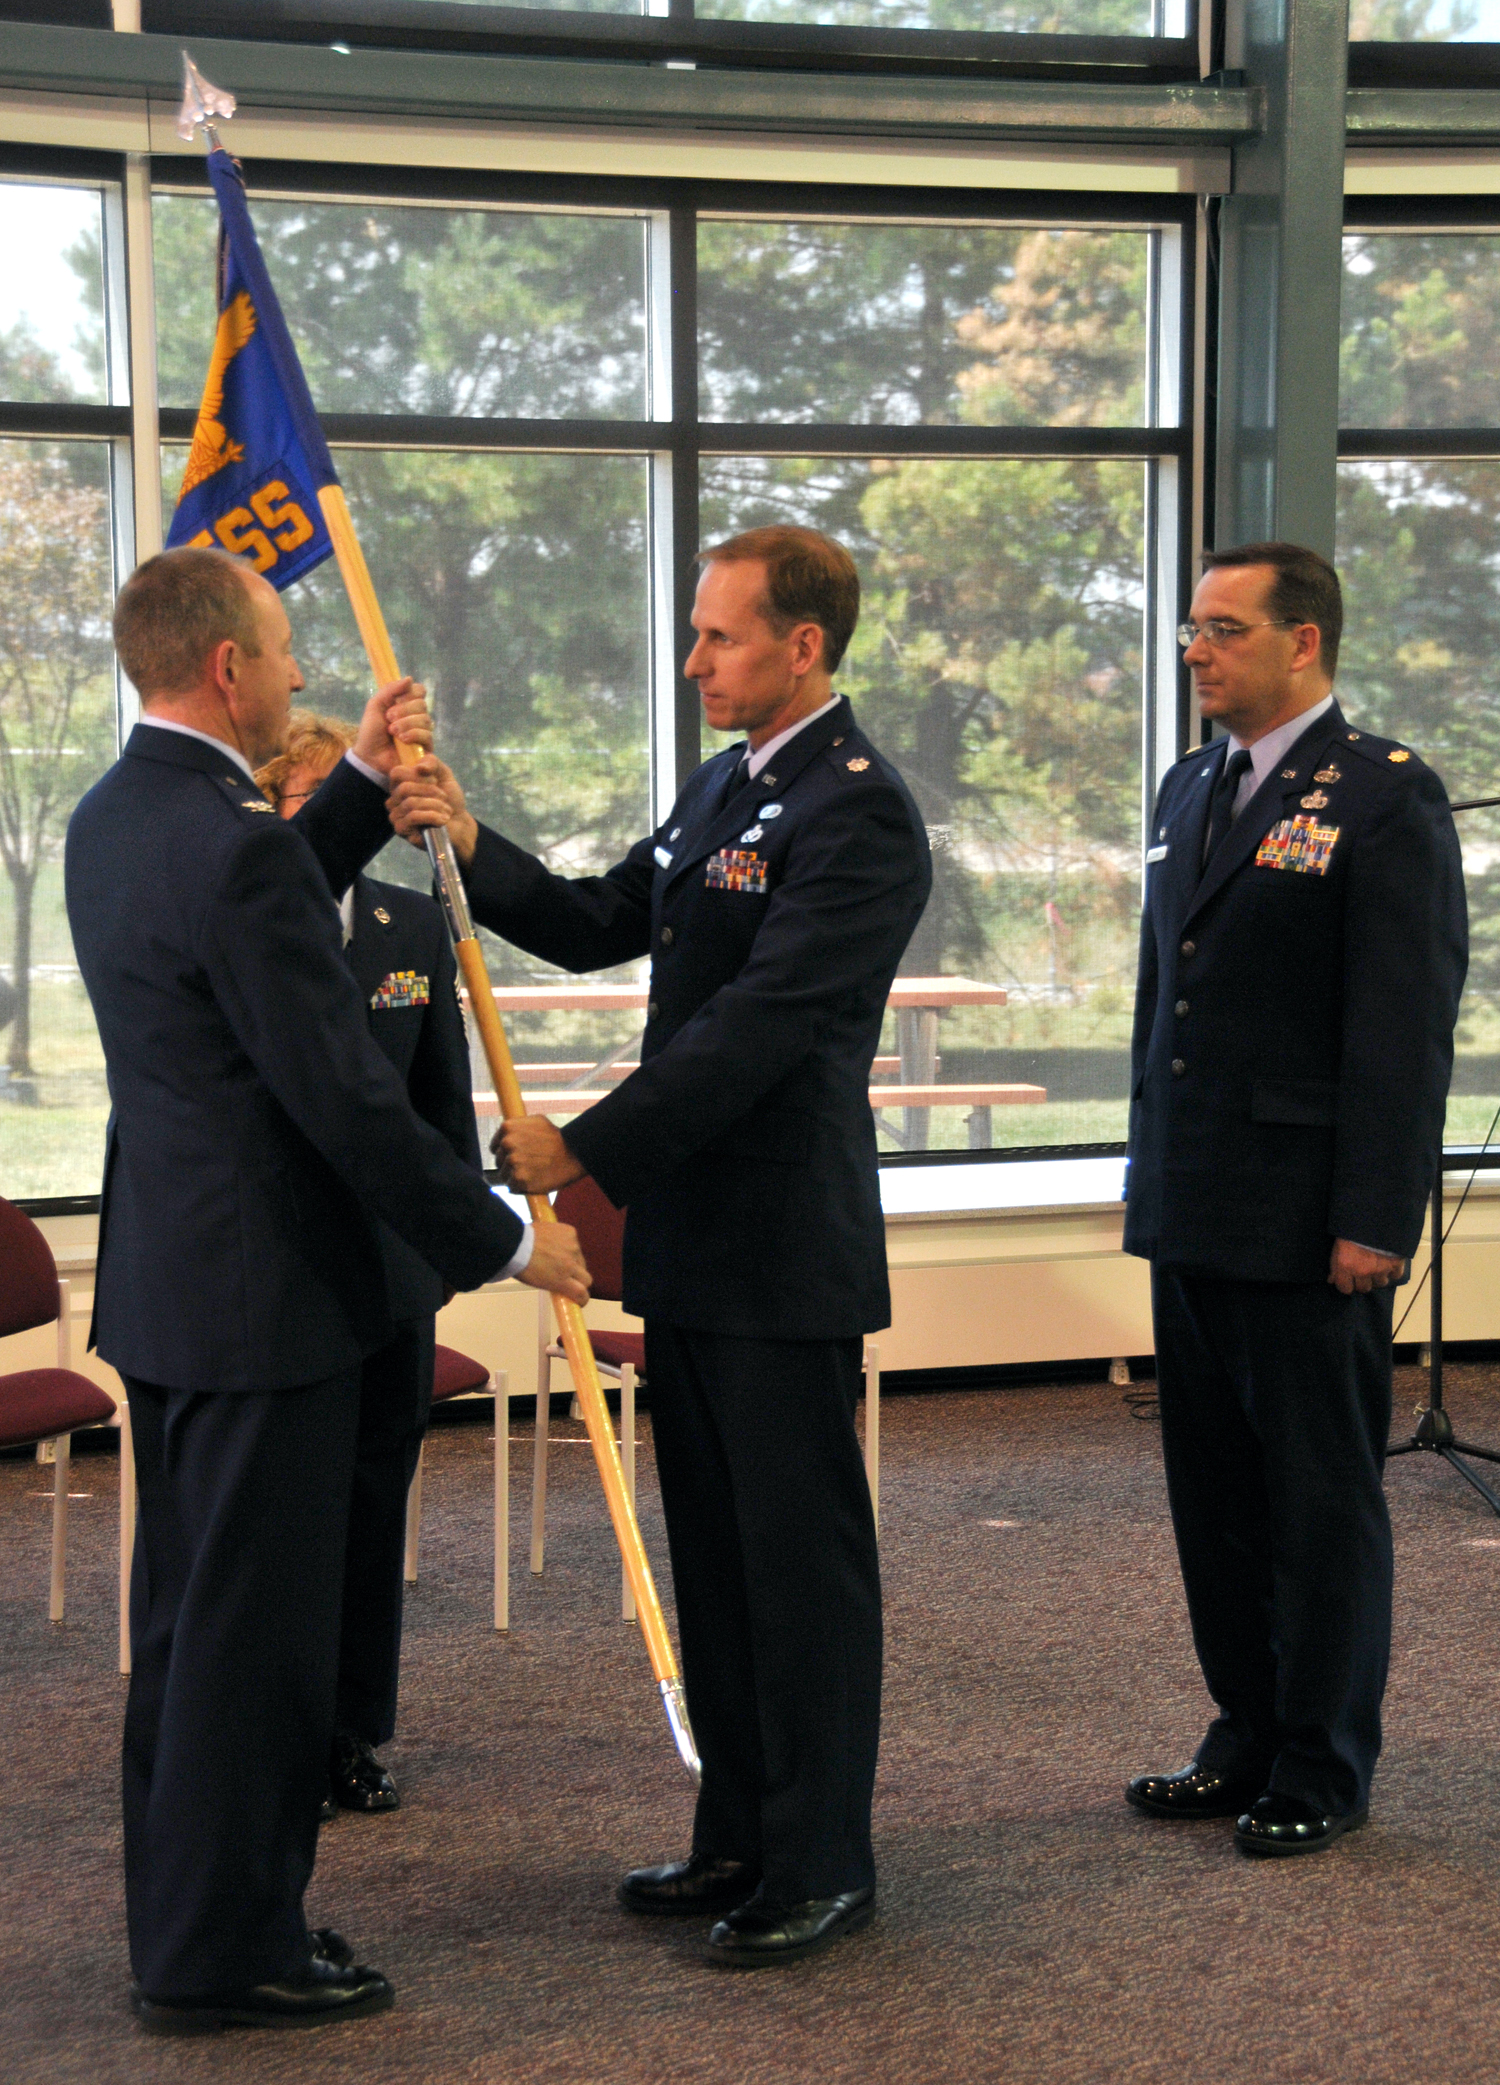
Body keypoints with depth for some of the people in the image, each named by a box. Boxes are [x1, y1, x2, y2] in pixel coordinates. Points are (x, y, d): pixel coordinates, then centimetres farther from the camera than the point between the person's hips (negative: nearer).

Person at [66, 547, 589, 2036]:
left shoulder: (113, 818, 8)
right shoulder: (231, 846, -22)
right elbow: (342, 1094, -22)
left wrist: (362, 783, 20)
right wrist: (499, 1240, -12)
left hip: (164, 1277, 10)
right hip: (260, 1290, -10)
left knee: (188, 1616, 18)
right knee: (254, 1624, 0)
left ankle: (187, 1919, 29)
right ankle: (220, 1954, 11)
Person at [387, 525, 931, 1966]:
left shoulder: (858, 814, -16)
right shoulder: (722, 785, 15)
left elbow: (760, 1022, -23)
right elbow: (599, 929, 17)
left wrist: (586, 1148, -21)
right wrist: (475, 851, 1)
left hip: (783, 1249, -9)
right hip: (688, 1236, 9)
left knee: (802, 1551, 1)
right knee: (713, 1554, 16)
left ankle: (823, 1865, 12)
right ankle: (739, 1837, 27)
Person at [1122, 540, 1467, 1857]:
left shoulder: (1386, 796, -10)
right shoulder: (1191, 789, 14)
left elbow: (1410, 1023, -14)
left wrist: (1377, 1220, -18)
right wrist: (1154, 1179, 17)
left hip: (1307, 1226, -8)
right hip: (1191, 1209, 8)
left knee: (1322, 1497, 3)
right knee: (1215, 1488, 14)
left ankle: (1324, 1769, 15)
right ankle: (1249, 1738, 27)